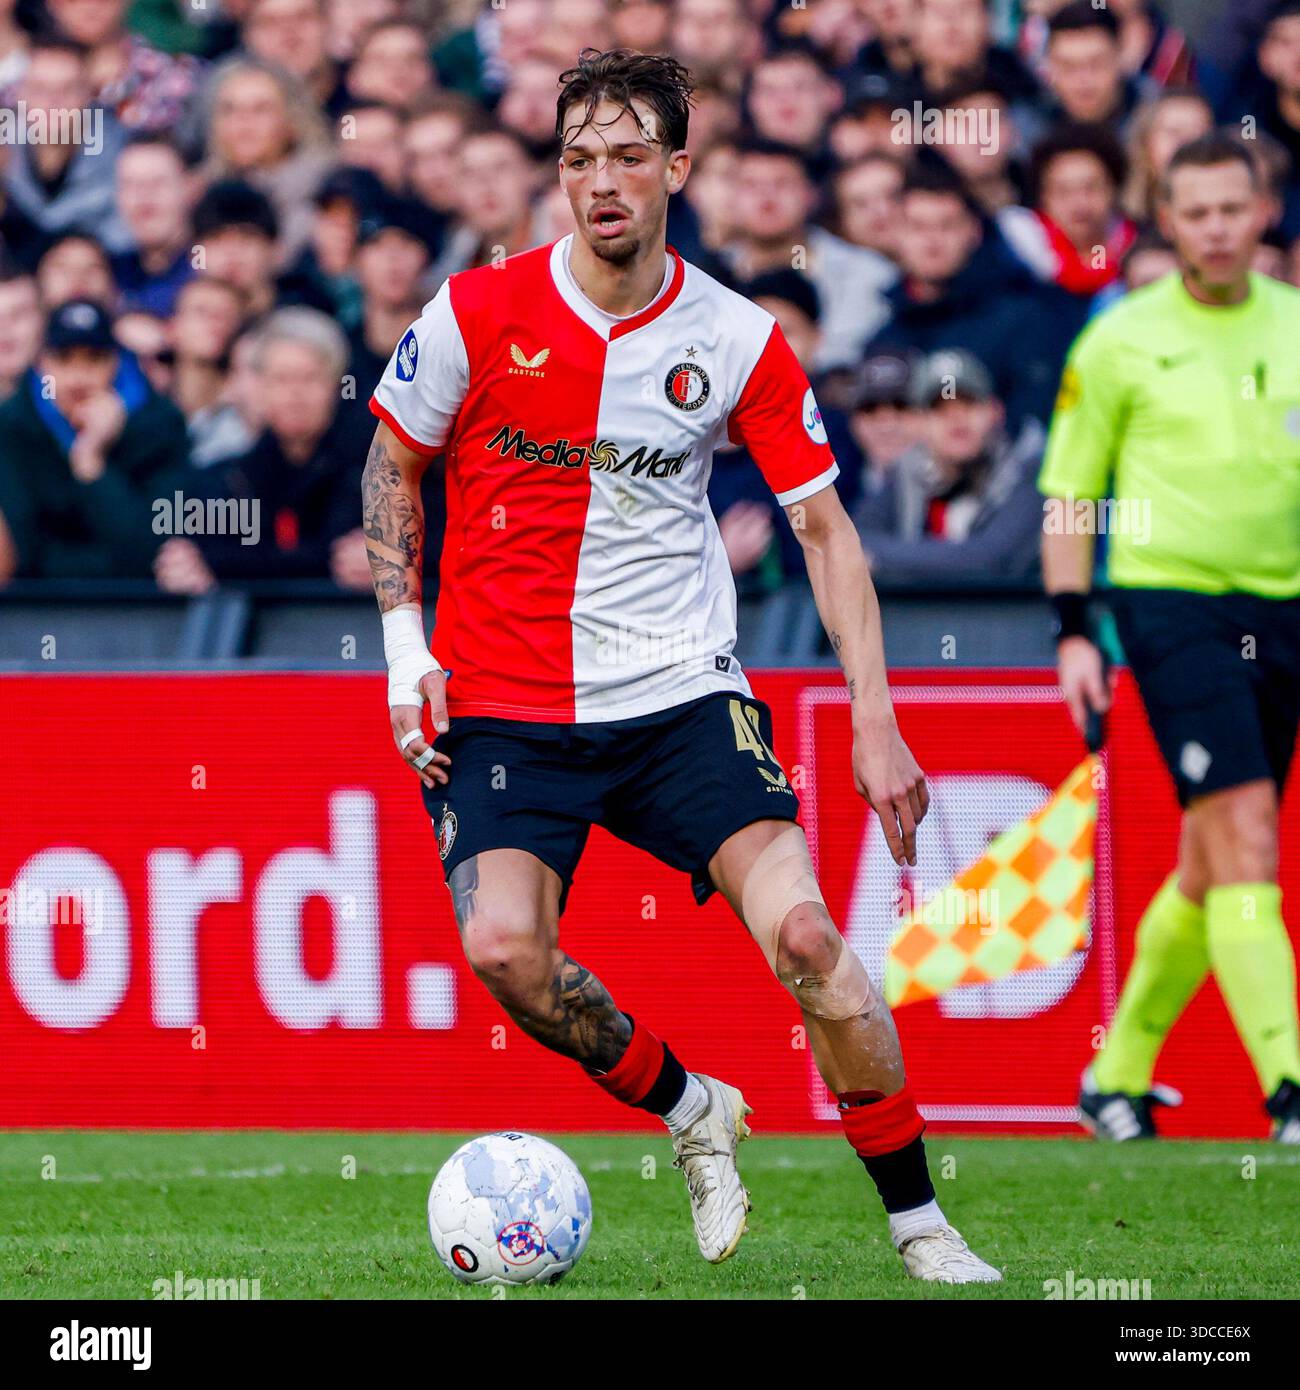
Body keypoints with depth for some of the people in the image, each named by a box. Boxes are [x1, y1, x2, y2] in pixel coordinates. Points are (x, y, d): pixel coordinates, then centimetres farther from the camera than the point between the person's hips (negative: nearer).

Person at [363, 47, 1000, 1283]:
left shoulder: (737, 342, -2)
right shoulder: (477, 315, -5)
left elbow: (823, 528, 4)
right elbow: (391, 470, 10)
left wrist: (874, 721, -3)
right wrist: (407, 648, 1)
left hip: (681, 694, 0)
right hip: (505, 707, 0)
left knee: (804, 934, -19)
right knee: (505, 951, -24)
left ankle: (918, 1225, -3)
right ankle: (690, 1111, 6)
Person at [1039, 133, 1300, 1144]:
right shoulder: (1123, 341, -1)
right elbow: (1069, 490, 4)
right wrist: (1074, 631, -3)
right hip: (1171, 597, -4)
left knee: (1213, 867, 9)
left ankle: (1119, 1073, 25)